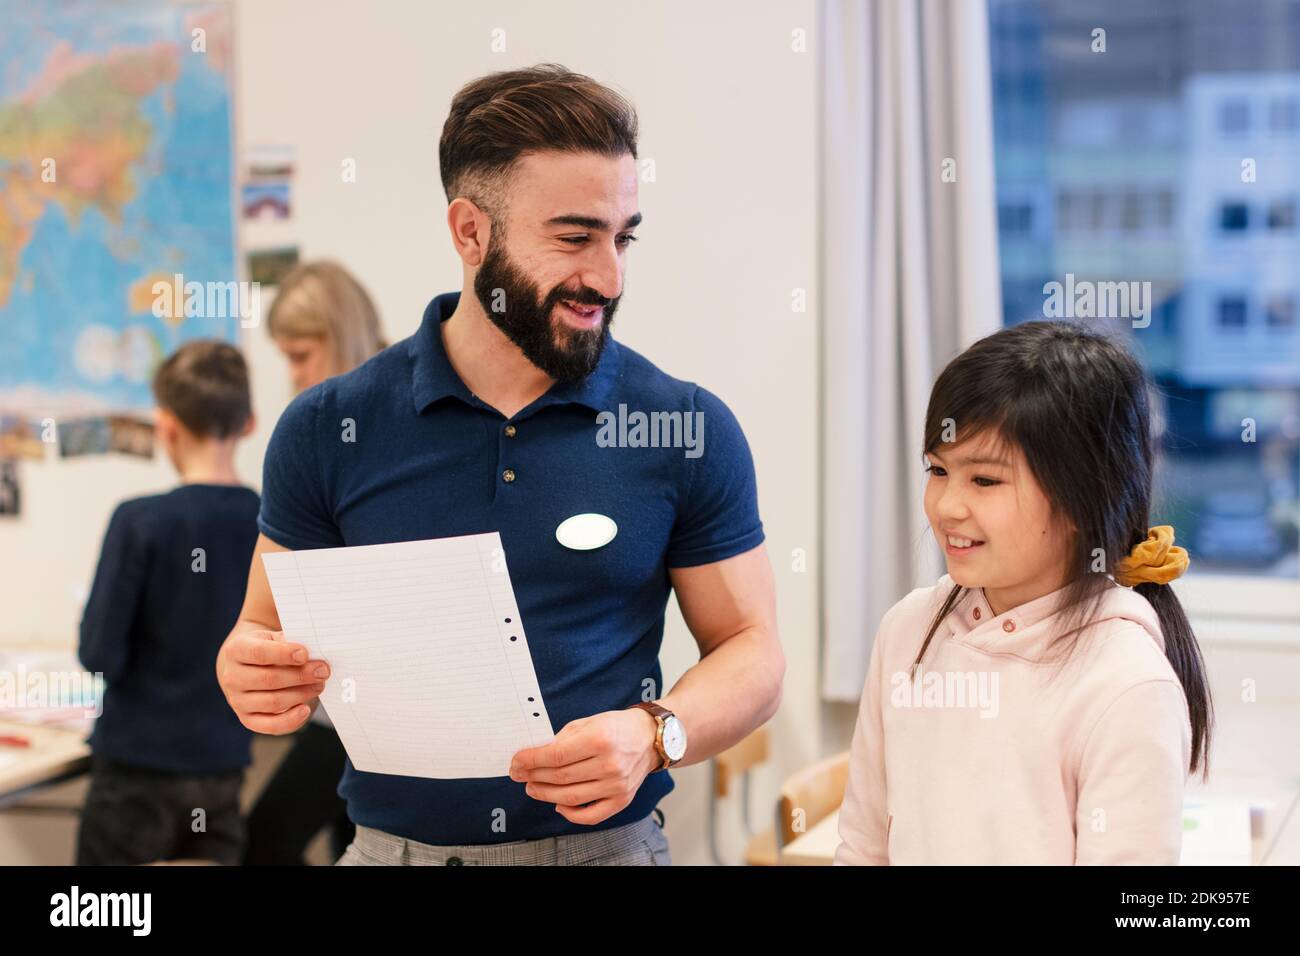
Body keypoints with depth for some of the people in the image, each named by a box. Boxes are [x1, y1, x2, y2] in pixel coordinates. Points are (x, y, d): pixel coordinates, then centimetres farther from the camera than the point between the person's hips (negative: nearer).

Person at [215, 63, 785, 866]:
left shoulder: (691, 430, -5)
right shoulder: (329, 430, -3)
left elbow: (753, 651, -1)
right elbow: (269, 633, 5)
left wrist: (655, 734, -20)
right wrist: (251, 676, -18)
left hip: (610, 843, -1)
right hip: (392, 842, 1)